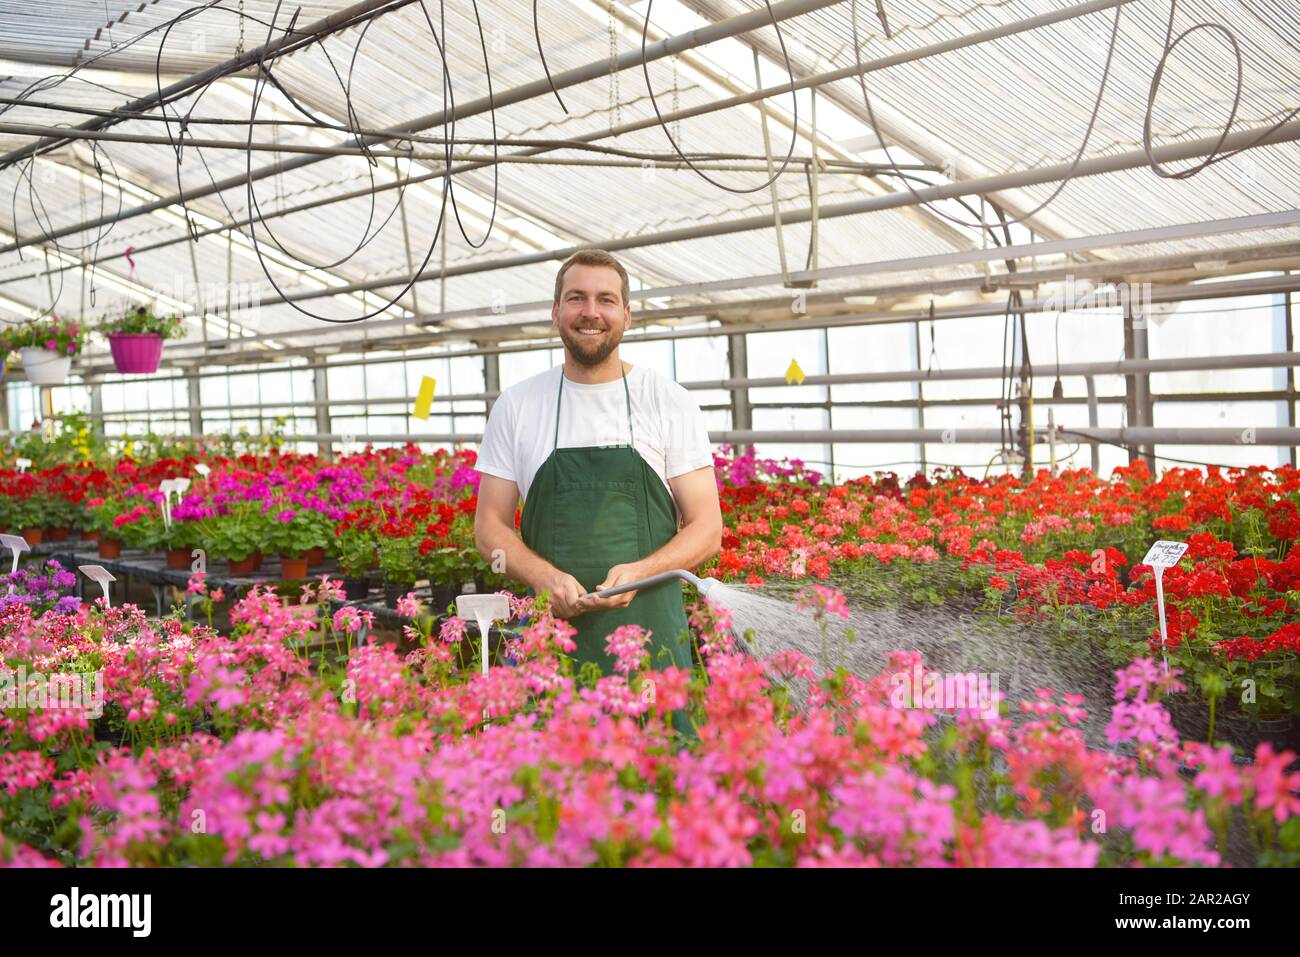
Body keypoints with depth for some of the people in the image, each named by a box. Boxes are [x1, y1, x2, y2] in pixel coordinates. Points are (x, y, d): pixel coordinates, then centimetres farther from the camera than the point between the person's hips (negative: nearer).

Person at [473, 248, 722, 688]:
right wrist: (544, 576, -13)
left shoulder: (670, 402, 2)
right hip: (551, 627, 1)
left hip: (651, 635, -1)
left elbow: (707, 530, 1)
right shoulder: (515, 405, 7)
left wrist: (638, 572, -18)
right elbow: (489, 527, 8)